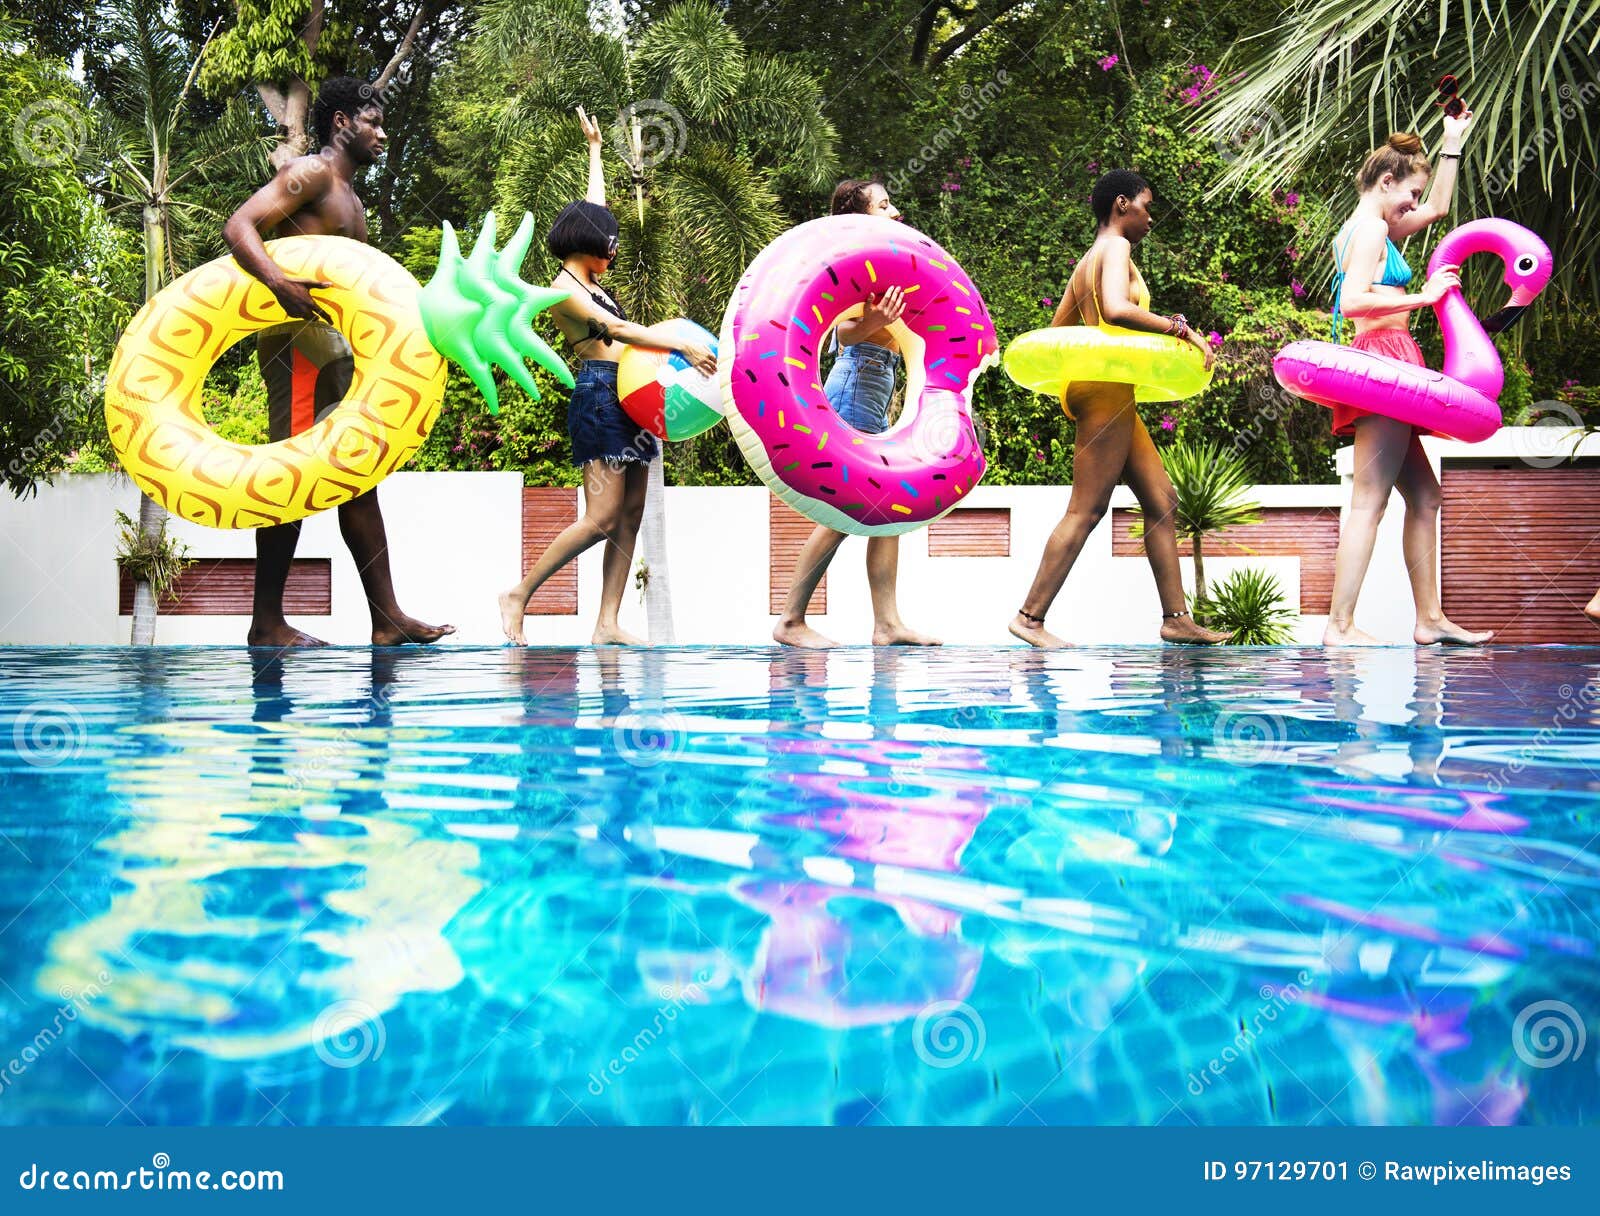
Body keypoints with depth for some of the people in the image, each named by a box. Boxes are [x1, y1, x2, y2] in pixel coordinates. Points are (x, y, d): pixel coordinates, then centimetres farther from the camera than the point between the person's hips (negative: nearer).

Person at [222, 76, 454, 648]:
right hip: (298, 340, -10)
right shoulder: (311, 173, -4)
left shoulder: (351, 200, 25)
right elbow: (239, 226, -15)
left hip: (335, 346, 10)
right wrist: (281, 284, -31)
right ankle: (266, 622, -8)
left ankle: (387, 618, 8)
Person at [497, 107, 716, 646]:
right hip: (599, 394, -9)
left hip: (628, 396, 9)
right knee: (603, 517, -15)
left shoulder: (588, 280, 17)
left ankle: (607, 623, -2)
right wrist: (684, 347, -22)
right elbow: (616, 329, -18)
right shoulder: (563, 288, -7)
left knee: (631, 516, 1)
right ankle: (519, 594, -5)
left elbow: (594, 206, 29)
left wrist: (595, 147, 37)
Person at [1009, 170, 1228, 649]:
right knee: (1086, 510, -10)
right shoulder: (1116, 248, -6)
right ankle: (1030, 617, -10)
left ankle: (1176, 618, 6)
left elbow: (1057, 330, 23)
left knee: (1161, 501, 8)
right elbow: (1116, 308, -25)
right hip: (1107, 387, -10)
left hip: (1109, 393, 10)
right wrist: (1181, 328, -21)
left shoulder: (1086, 262, 21)